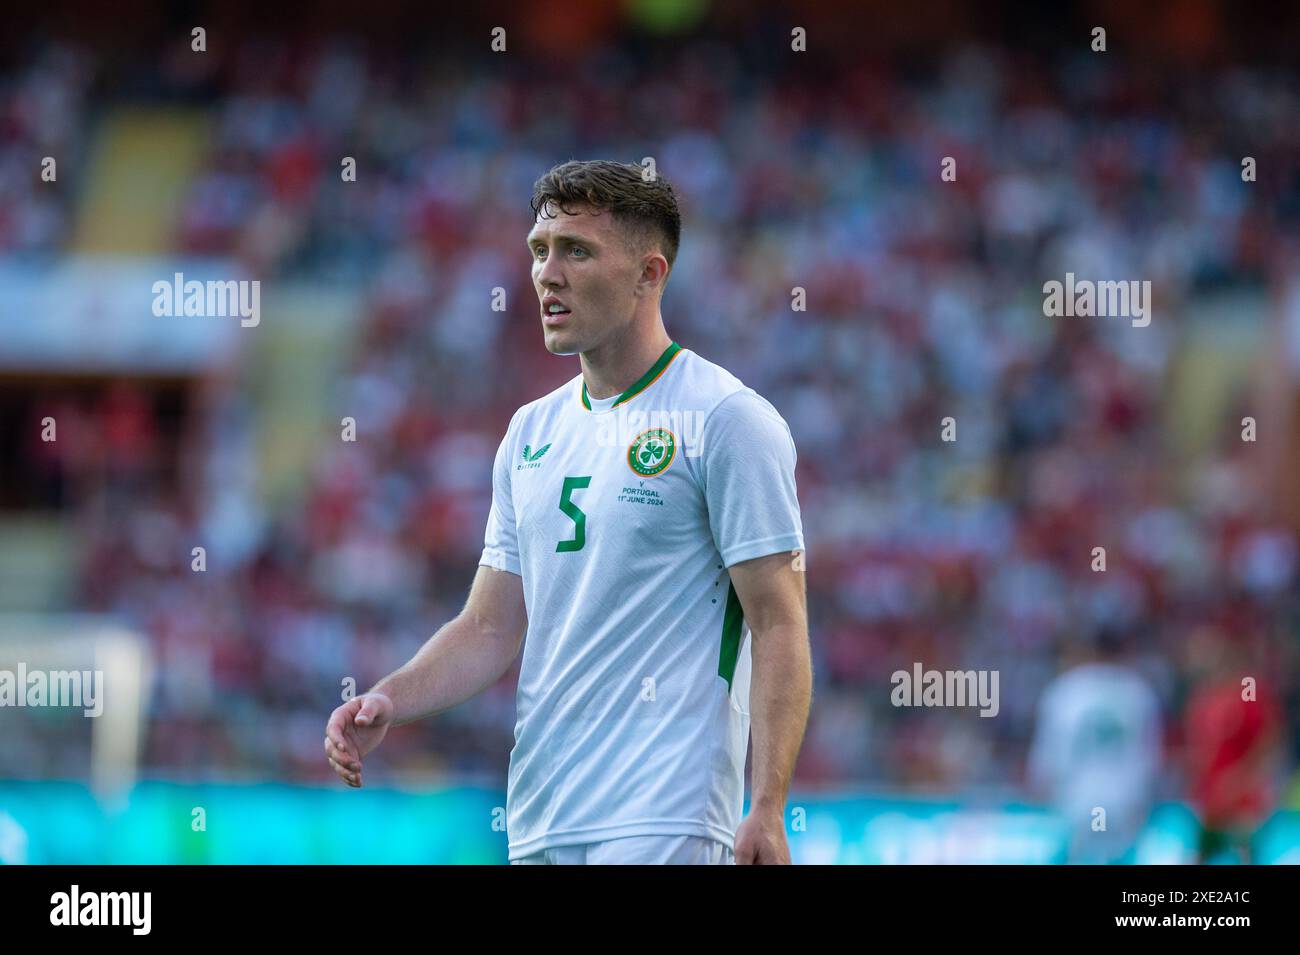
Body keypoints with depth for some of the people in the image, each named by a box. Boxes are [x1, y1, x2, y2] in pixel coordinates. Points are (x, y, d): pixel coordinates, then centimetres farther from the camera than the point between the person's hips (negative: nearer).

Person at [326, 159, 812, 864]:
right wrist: (387, 702, -1)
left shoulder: (728, 419, -6)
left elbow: (779, 626, -10)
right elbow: (492, 628, 17)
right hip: (538, 825, 7)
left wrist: (767, 811, -18)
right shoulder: (532, 431, 15)